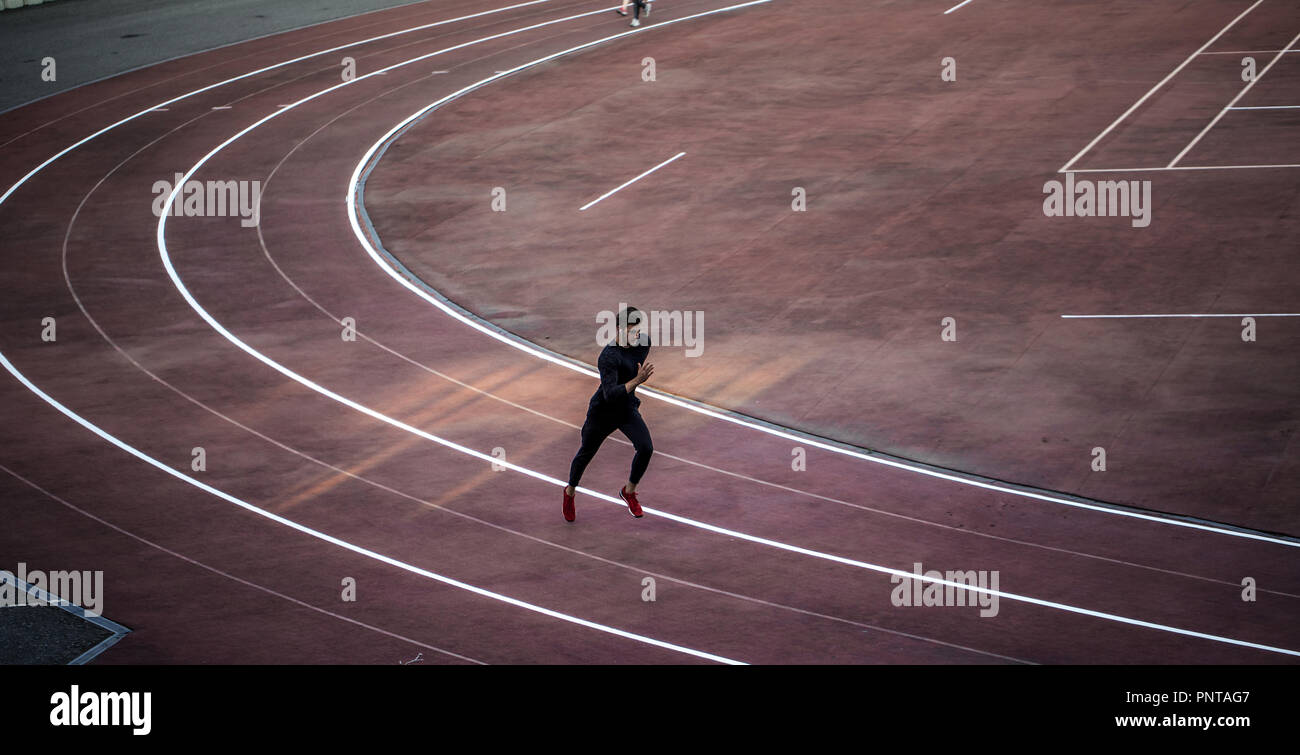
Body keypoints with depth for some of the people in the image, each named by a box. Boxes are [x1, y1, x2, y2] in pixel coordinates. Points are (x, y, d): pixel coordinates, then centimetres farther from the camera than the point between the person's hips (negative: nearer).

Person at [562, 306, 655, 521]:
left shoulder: (643, 342, -12)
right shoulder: (609, 357, -33)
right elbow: (610, 394, -41)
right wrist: (636, 381, -51)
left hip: (627, 409, 5)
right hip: (603, 413, -5)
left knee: (646, 448, -14)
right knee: (586, 454, 14)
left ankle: (629, 492, 11)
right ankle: (570, 492, 43)